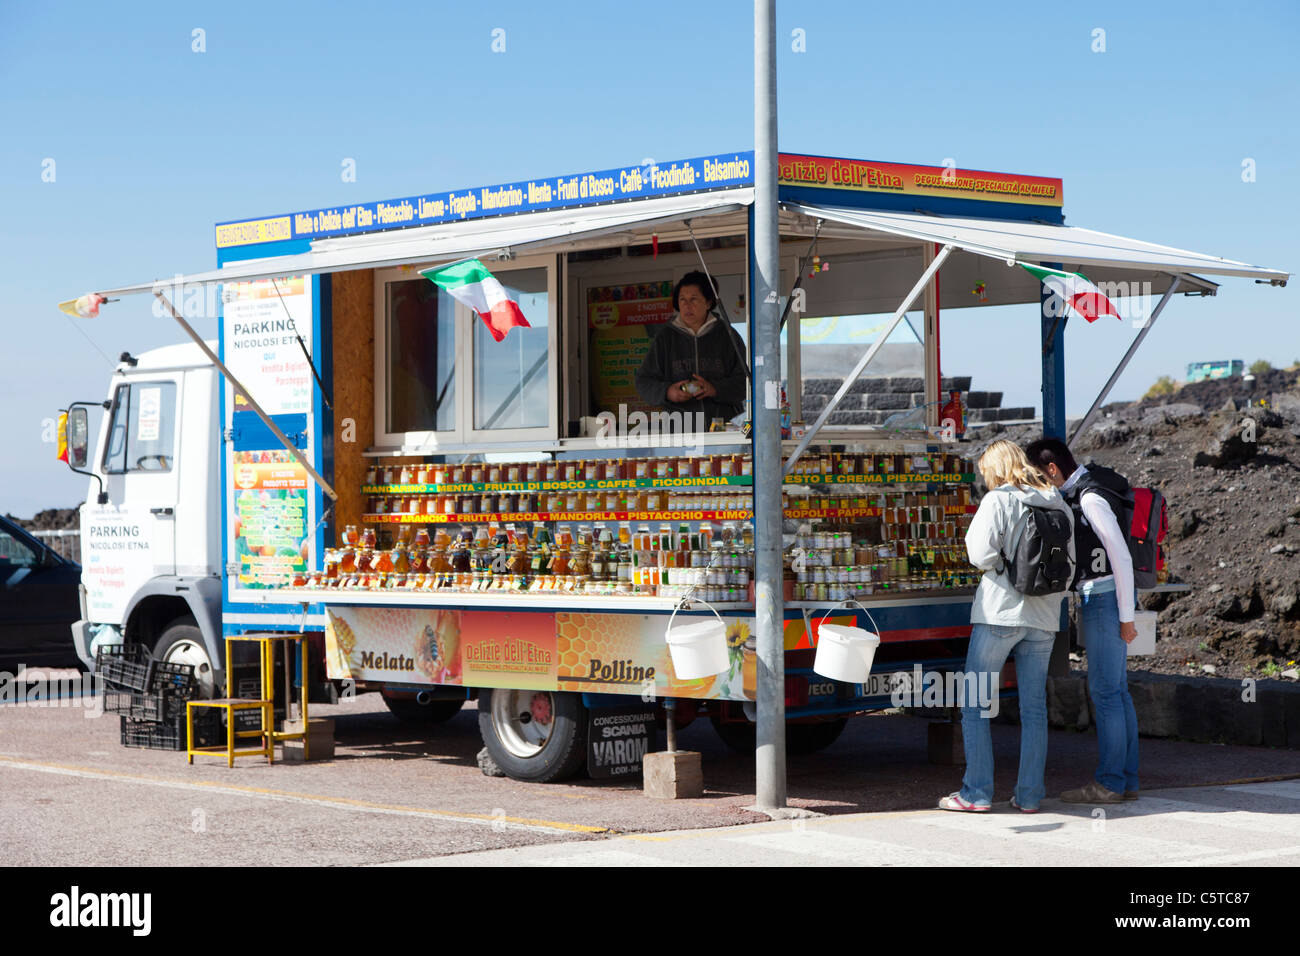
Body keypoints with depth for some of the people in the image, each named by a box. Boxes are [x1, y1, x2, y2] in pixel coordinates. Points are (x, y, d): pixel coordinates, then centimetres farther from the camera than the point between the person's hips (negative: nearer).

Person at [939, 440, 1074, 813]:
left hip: (1000, 612, -5)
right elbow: (1071, 560, 10)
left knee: (976, 705, 4)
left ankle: (977, 792, 2)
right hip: (1043, 617, 5)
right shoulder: (1059, 505, 9)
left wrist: (971, 539, 6)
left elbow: (981, 555, -14)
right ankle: (1029, 795, 9)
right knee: (1034, 708, 9)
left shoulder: (997, 500, -7)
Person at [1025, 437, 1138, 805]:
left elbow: (1122, 557, -19)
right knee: (1117, 691, 10)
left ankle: (1108, 783, -4)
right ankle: (1126, 779, 14)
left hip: (1105, 598, -10)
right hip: (1100, 599, 10)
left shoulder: (1091, 498, -16)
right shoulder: (1081, 492, 14)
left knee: (1104, 691, -7)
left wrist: (1126, 617, -18)